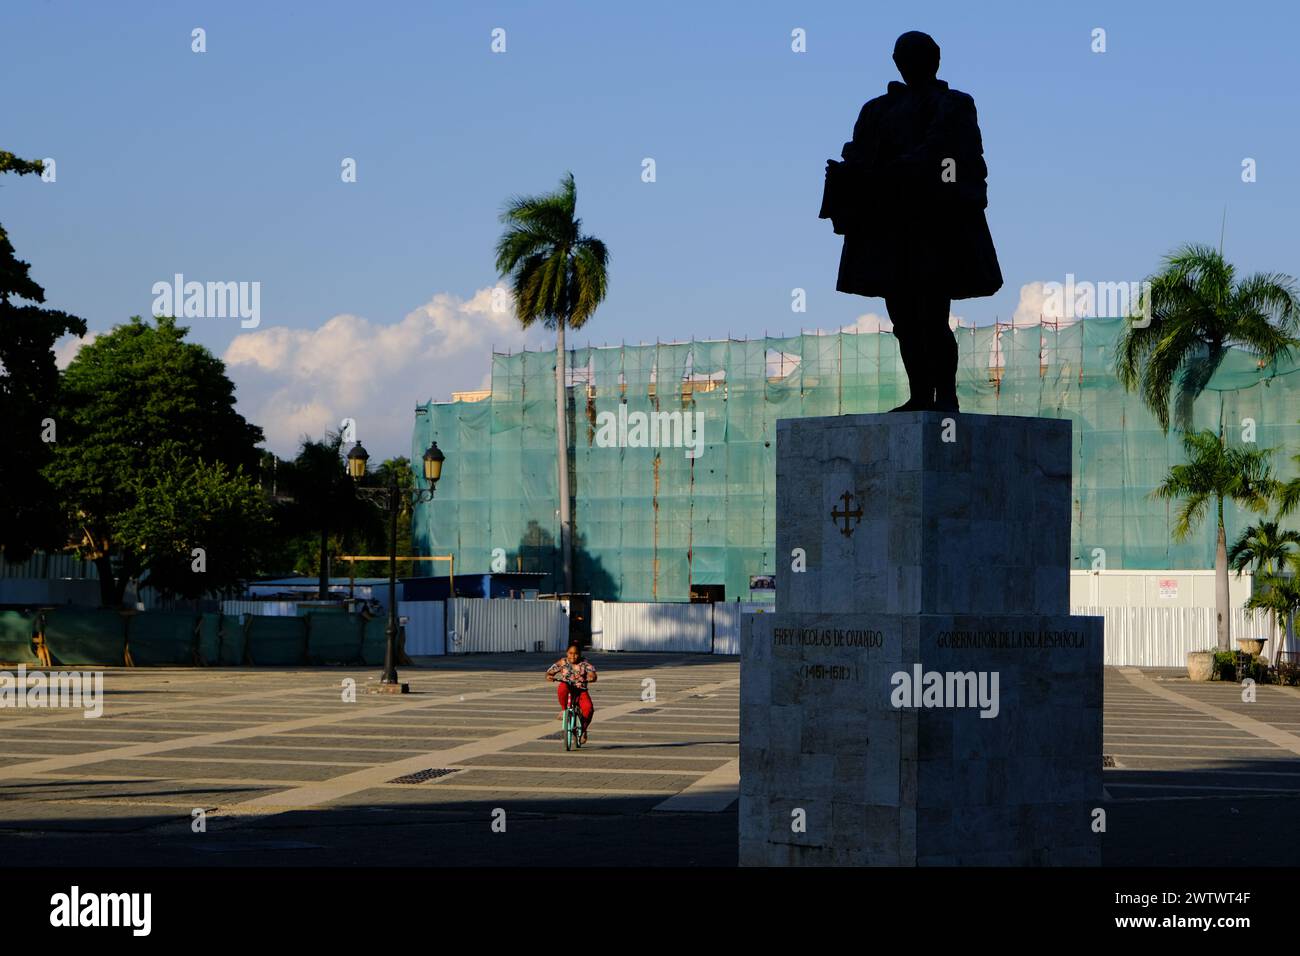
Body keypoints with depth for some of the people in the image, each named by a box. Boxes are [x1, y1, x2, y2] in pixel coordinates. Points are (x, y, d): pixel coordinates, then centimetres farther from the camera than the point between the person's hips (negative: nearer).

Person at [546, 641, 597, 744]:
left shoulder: (585, 663, 1)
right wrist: (549, 676, -23)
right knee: (562, 688, -40)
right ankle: (564, 709, -12)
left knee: (588, 708, -29)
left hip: (580, 691, 0)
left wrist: (591, 678, -33)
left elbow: (593, 675, -9)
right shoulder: (563, 662, 2)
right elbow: (549, 672, 1)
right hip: (567, 690, 0)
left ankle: (583, 729, 2)